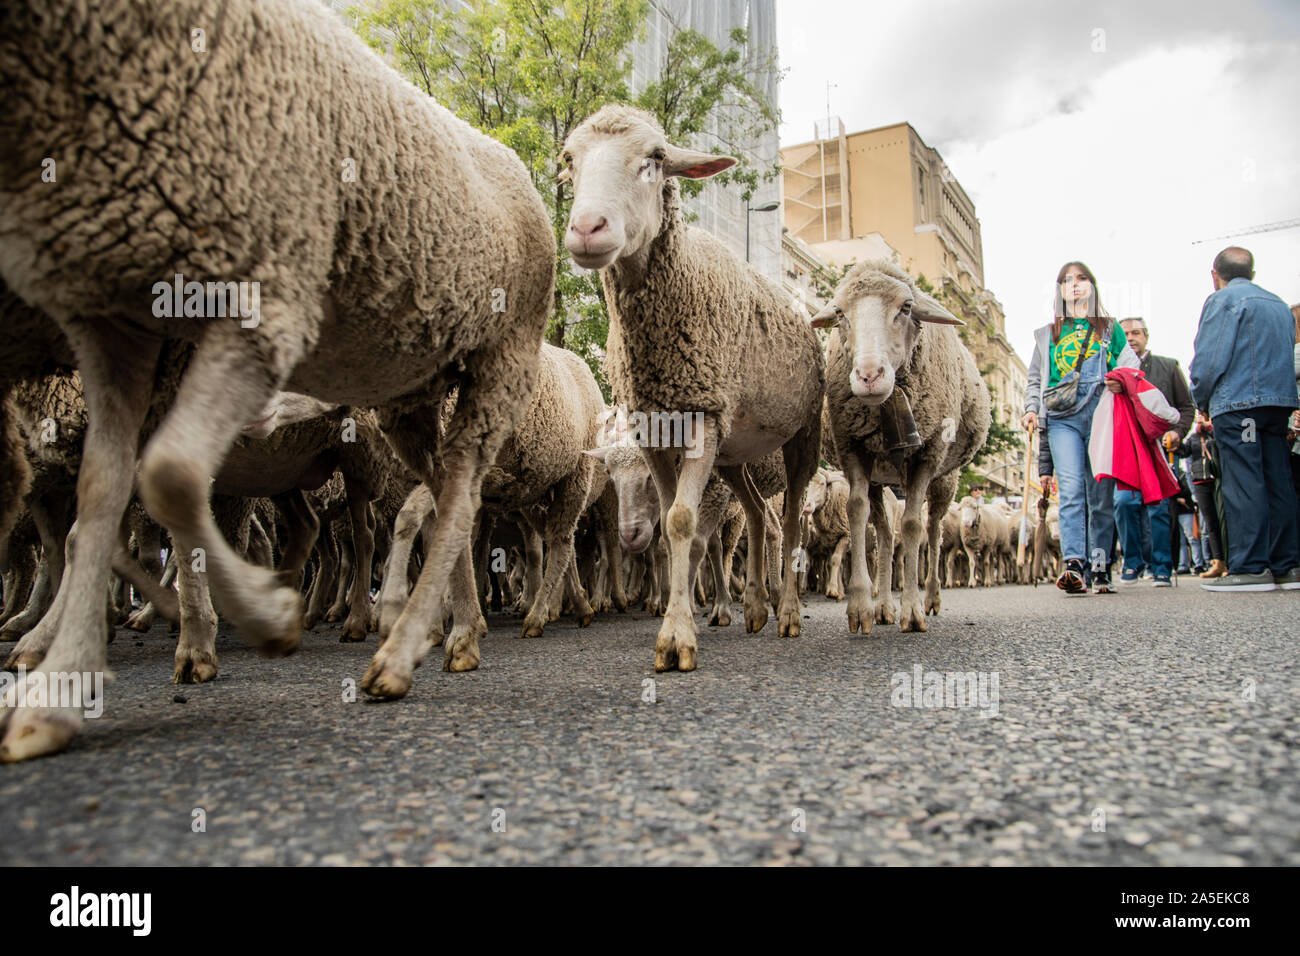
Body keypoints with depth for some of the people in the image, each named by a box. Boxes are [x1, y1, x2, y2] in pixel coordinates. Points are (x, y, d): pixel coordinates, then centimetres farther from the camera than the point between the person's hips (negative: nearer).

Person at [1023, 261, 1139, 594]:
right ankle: (1074, 564, -26)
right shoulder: (1047, 334, 23)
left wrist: (1122, 381, -9)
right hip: (1062, 419, 0)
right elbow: (1035, 379, 24)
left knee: (1101, 494, -3)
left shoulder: (1110, 329, 20)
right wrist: (1031, 408, 7)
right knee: (1070, 489, -17)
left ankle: (1099, 568, 3)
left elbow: (1131, 364, 13)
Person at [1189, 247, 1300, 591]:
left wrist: (1201, 400, 3)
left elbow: (1209, 358, -10)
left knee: (1243, 485, -9)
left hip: (1237, 403, -7)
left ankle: (1250, 568, -11)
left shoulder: (1223, 300, -3)